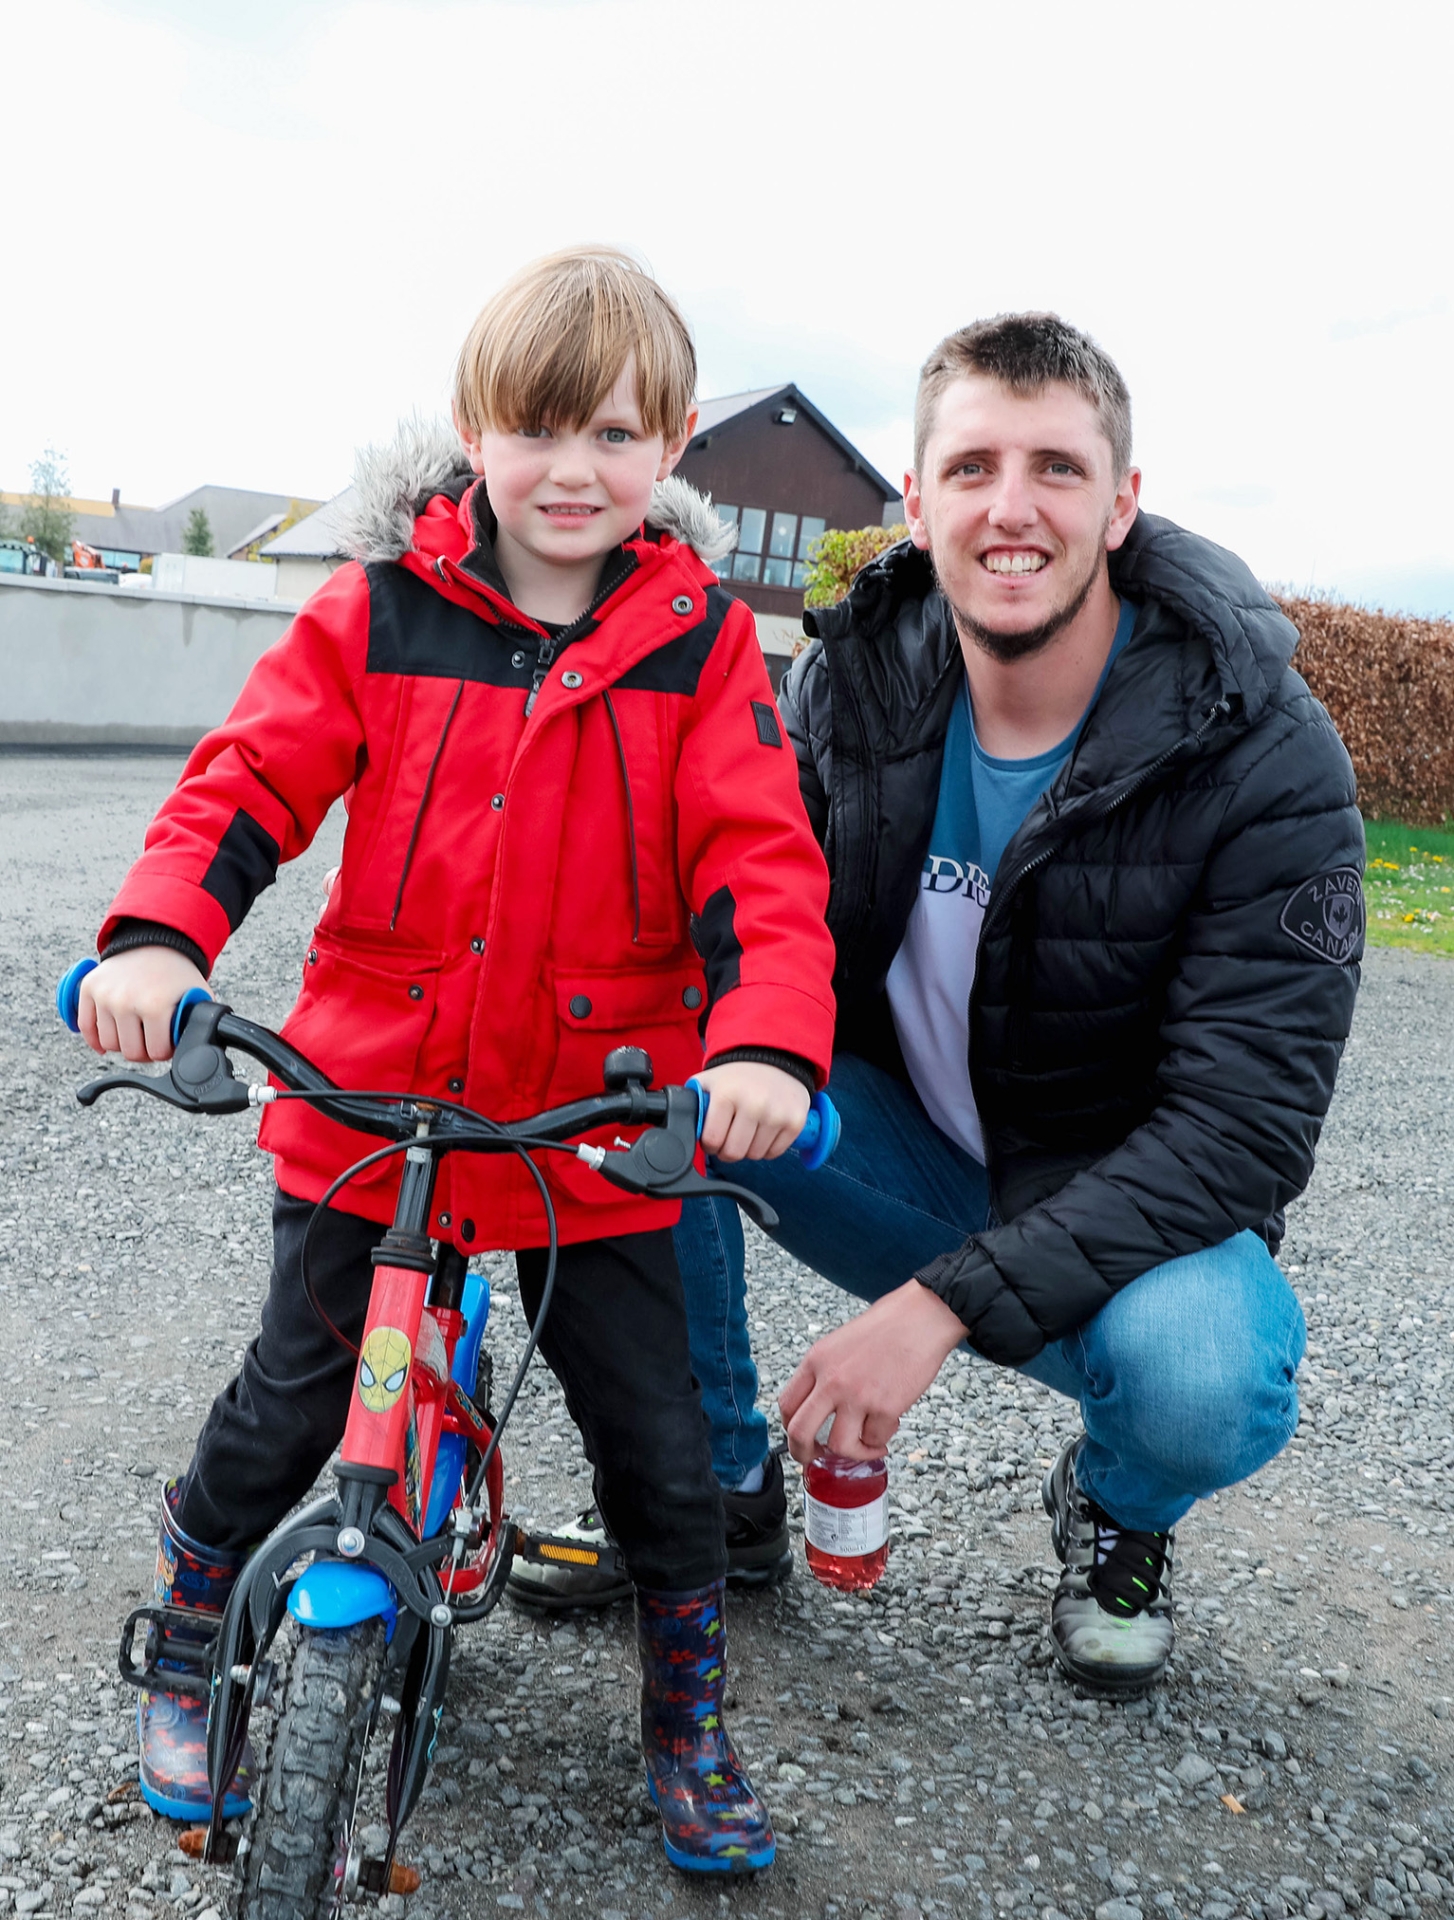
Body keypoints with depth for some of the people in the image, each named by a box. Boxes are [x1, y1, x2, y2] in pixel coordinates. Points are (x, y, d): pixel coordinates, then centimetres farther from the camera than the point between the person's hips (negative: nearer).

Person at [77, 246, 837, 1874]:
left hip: (600, 1129, 0)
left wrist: (768, 1044, -27)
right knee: (288, 1411, 12)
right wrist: (156, 935, -24)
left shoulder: (701, 642, -3)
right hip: (369, 1104, 0)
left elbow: (760, 859, -10)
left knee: (661, 1448, 8)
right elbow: (250, 780, -5)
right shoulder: (378, 610, -2)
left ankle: (689, 1726, 34)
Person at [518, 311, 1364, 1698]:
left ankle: (1117, 1510, 6)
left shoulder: (1265, 760, -20)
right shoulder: (853, 681, -8)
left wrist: (946, 1302, -32)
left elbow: (1244, 1123, -23)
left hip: (1128, 1213, -2)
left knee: (1198, 1376, -36)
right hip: (905, 1156, 3)